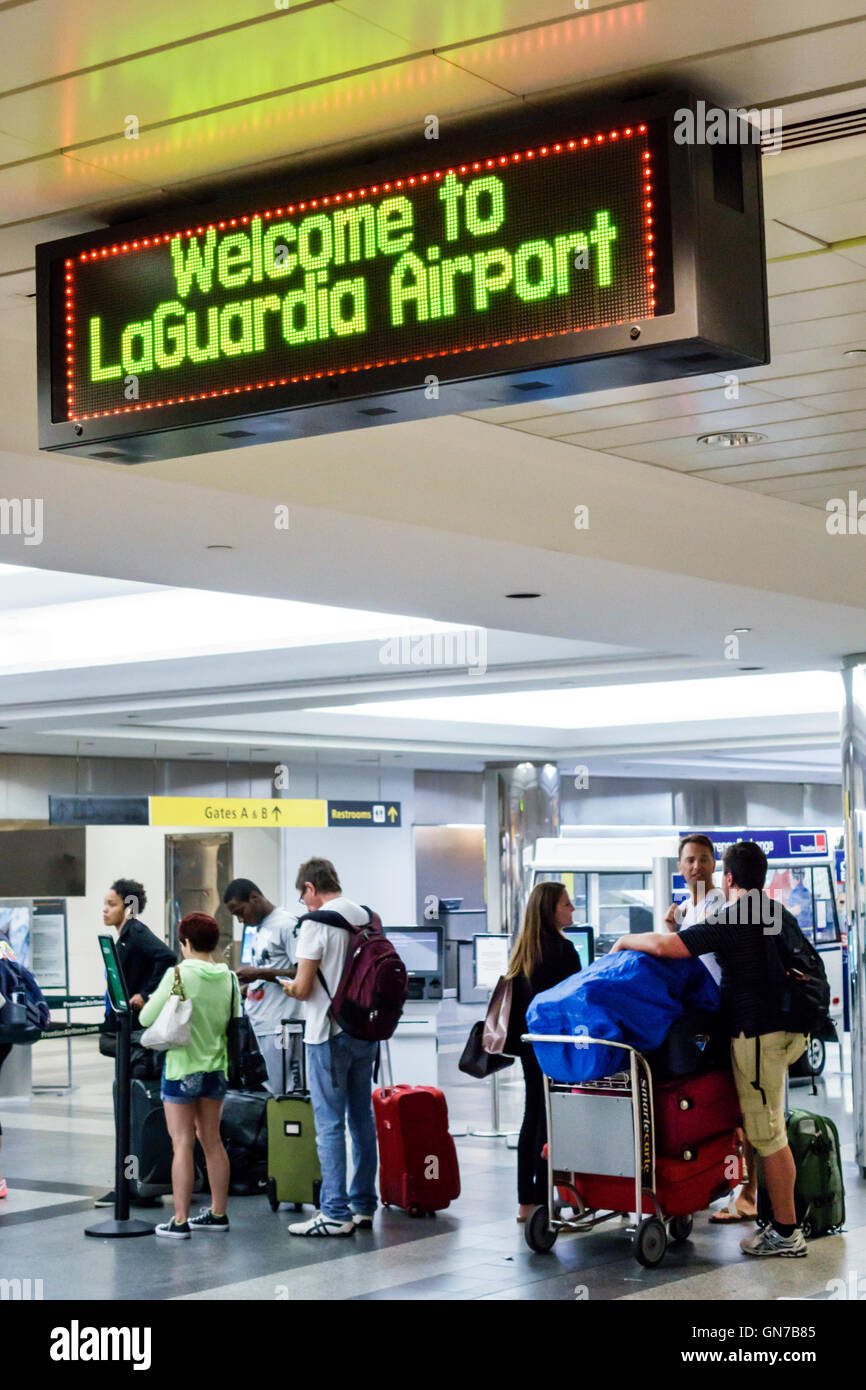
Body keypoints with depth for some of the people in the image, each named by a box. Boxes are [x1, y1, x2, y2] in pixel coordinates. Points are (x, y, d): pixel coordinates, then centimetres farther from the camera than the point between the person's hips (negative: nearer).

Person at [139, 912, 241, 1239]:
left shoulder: (179, 974, -15)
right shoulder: (229, 978, 0)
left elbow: (147, 1018, -12)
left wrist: (151, 1002, 8)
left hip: (182, 1068, -5)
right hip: (216, 1068, 5)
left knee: (182, 1144, -2)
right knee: (212, 1141, 15)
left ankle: (180, 1221, -1)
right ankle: (218, 1213, 22)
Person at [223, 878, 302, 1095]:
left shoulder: (286, 924, -9)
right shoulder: (259, 928, 20)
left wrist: (259, 973, -16)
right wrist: (246, 981, 10)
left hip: (278, 1028, -9)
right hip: (257, 1025, 9)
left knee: (279, 1094, -9)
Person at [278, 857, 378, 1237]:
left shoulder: (316, 923, -14)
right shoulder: (366, 917, 7)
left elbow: (303, 988, -16)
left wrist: (288, 987, 6)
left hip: (329, 1035, -7)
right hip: (365, 1031, 7)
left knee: (329, 1124, -3)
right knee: (362, 1118, 13)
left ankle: (336, 1213, -3)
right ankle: (363, 1205, 19)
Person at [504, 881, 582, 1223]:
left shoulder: (521, 950, 11)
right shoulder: (562, 949, -14)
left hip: (529, 1044, 8)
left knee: (532, 1117, 13)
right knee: (549, 1120, -4)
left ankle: (526, 1201, 17)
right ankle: (542, 1202, -3)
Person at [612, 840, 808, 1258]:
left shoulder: (729, 922, -15)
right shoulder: (781, 913, 12)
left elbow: (664, 946, -22)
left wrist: (627, 941, -2)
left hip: (759, 1034, -8)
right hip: (790, 1028, 9)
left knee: (768, 1134, -3)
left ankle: (786, 1233, 0)